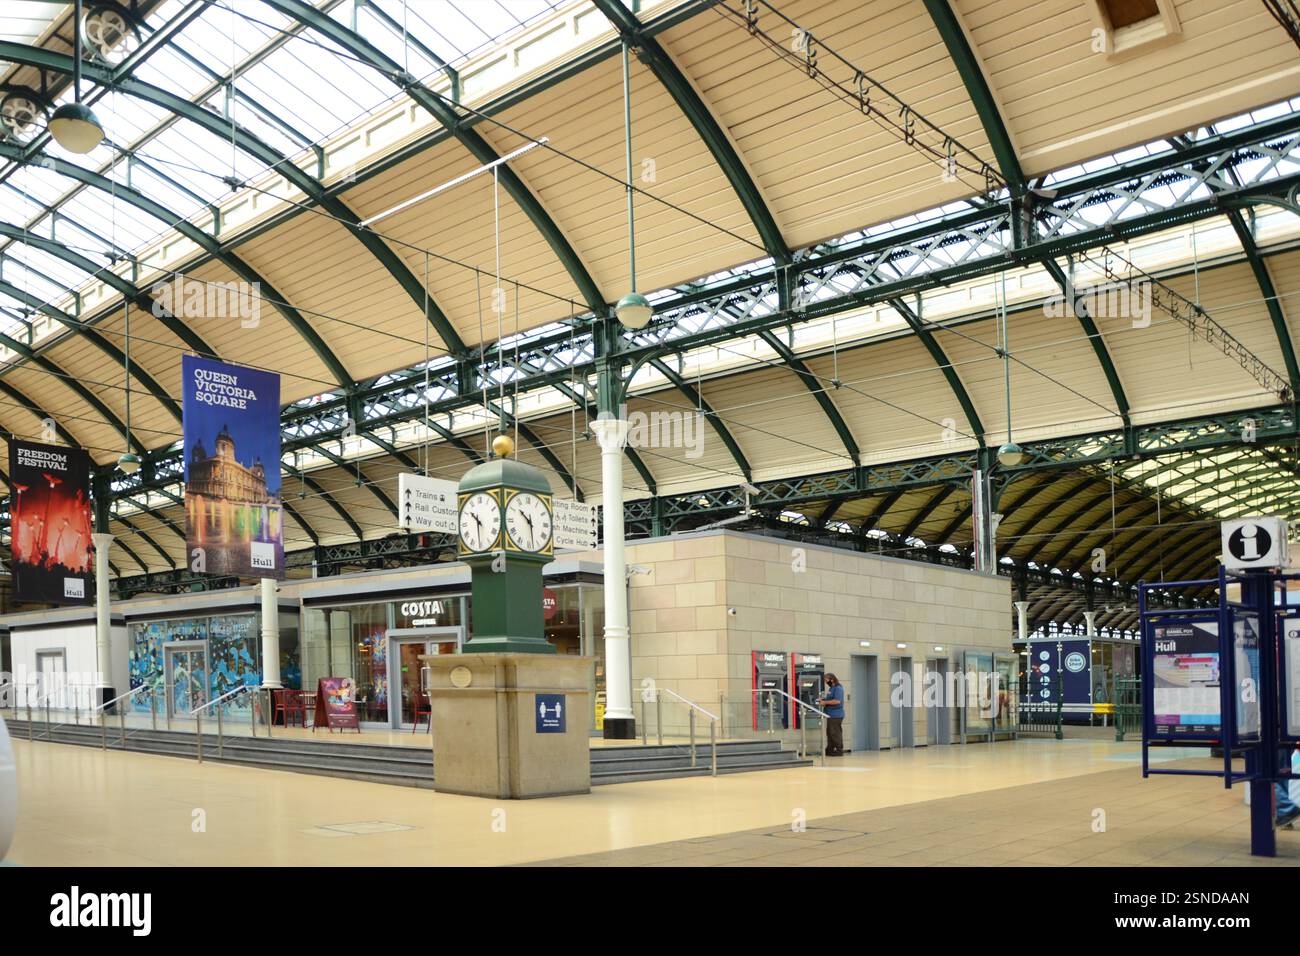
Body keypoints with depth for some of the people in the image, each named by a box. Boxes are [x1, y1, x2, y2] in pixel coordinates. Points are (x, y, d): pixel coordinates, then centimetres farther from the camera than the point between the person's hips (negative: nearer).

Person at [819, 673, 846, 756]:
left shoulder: (838, 688, -14)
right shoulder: (831, 688, 17)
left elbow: (837, 701, -24)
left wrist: (825, 702, -19)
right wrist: (822, 699, 9)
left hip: (836, 715, -10)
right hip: (831, 715, 10)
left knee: (835, 733, -5)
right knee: (829, 733, 12)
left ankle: (839, 750, 1)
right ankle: (830, 750, 18)